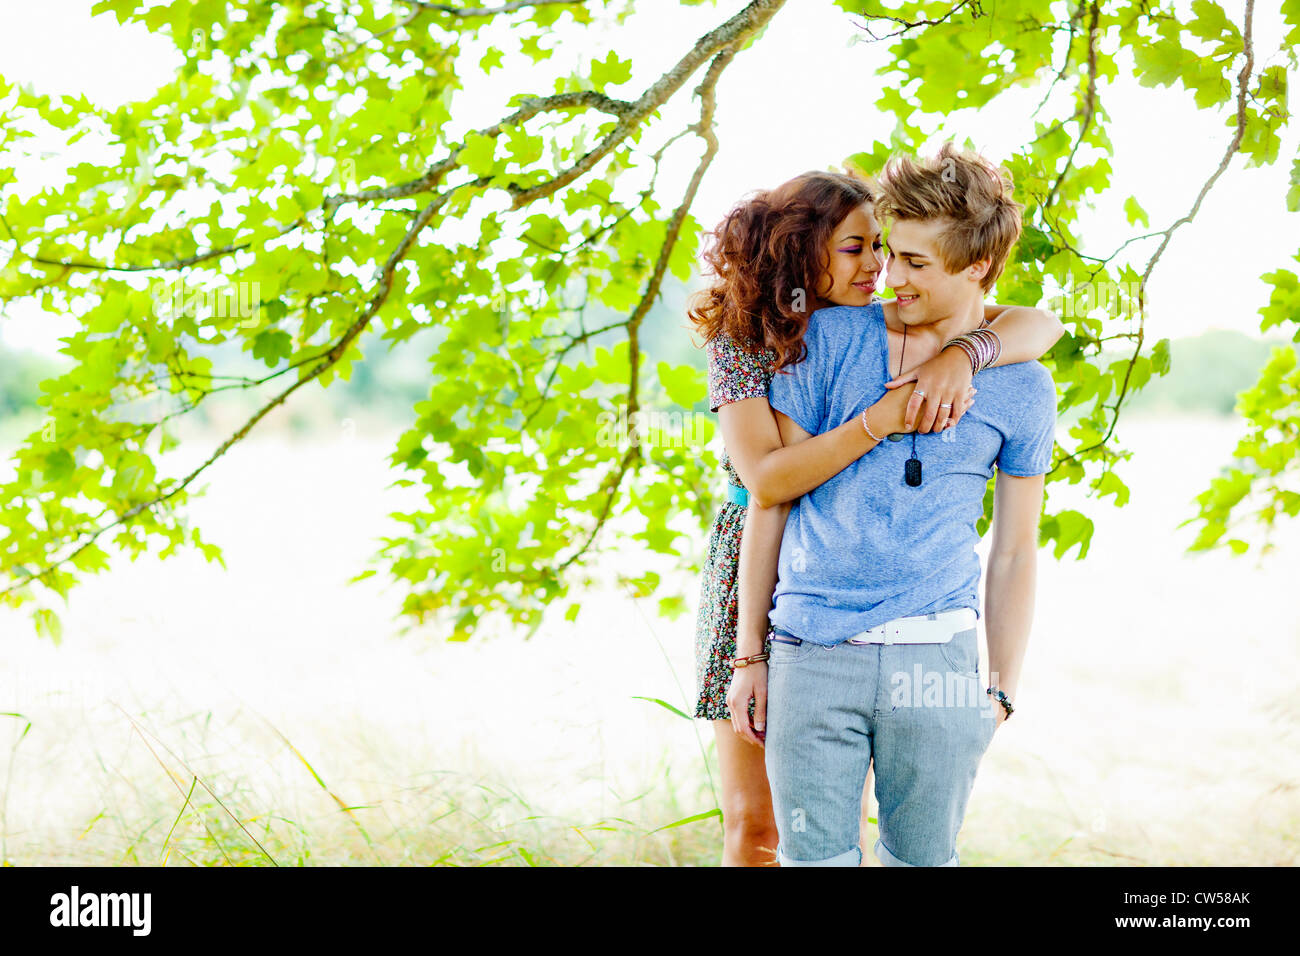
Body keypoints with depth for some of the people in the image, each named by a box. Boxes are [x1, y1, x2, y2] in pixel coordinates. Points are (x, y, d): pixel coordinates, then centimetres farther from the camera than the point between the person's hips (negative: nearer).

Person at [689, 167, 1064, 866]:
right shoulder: (744, 342, -9)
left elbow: (1040, 324, -10)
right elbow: (766, 480, -23)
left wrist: (961, 355, -30)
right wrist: (882, 419, -31)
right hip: (754, 583, -2)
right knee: (753, 823, 4)